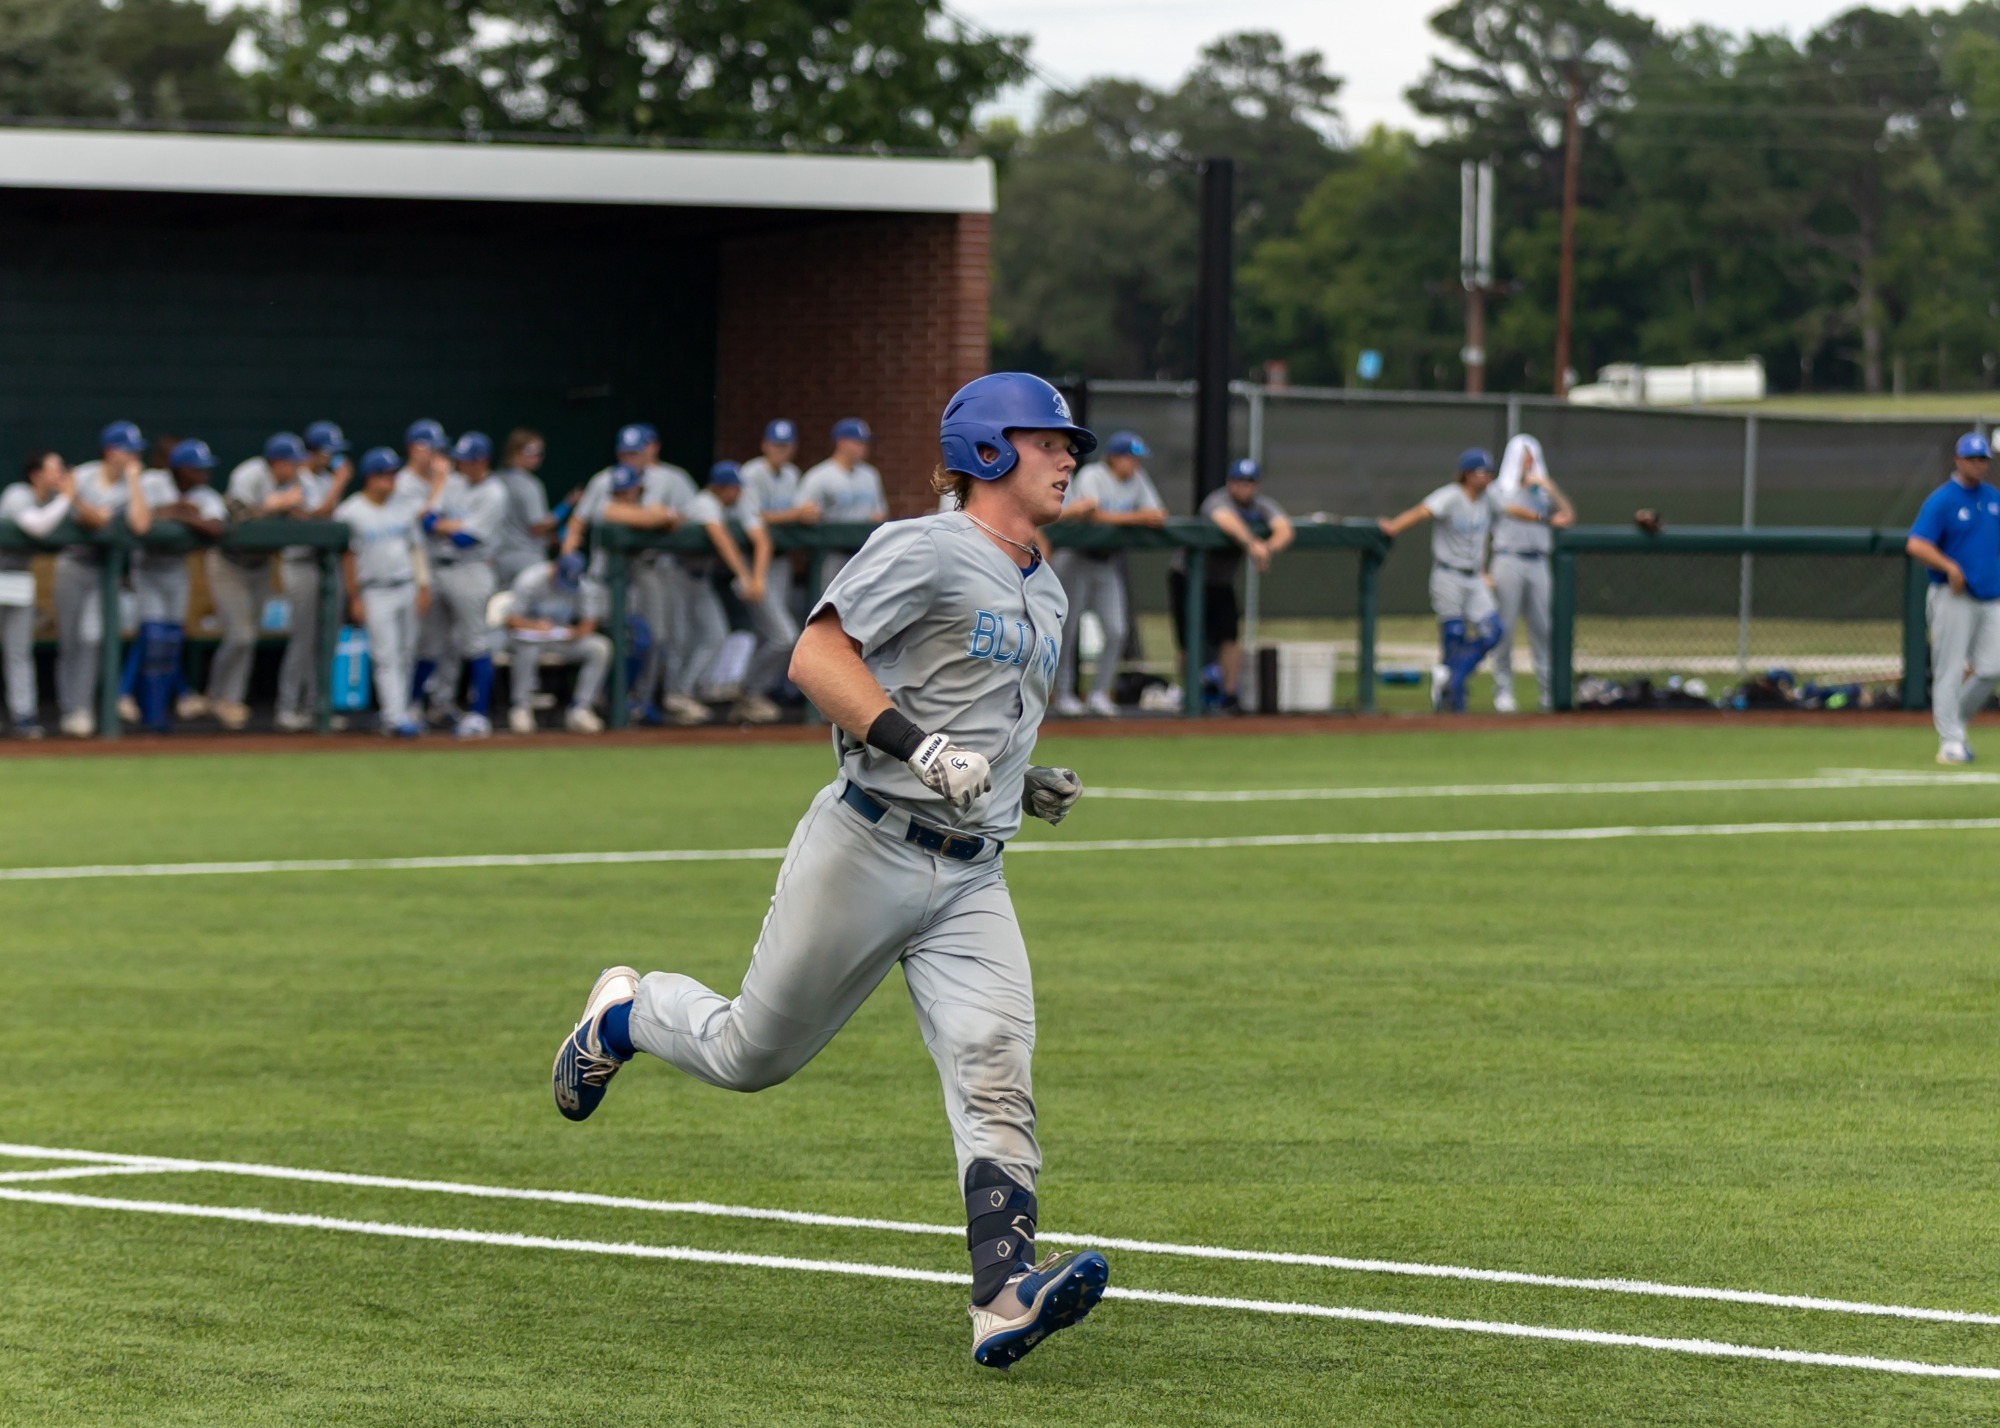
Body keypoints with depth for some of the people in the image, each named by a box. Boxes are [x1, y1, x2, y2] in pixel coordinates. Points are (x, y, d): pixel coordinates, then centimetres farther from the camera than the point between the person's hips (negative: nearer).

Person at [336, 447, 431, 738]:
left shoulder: (402, 509, 11)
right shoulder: (350, 514, -6)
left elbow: (415, 548, 14)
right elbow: (348, 558, -5)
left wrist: (423, 586, 6)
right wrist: (355, 599, -7)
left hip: (406, 590, 6)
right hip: (375, 593, -6)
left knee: (406, 655, 7)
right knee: (387, 656, -9)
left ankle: (395, 712, 17)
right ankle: (395, 718, -11)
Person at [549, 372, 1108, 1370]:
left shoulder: (1044, 596, 20)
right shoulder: (926, 551, -8)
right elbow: (816, 657, -18)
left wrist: (1023, 785, 14)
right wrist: (919, 748, -27)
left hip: (971, 881, 6)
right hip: (867, 849, -6)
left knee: (995, 1080, -15)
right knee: (751, 1055, 6)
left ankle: (1004, 1297, -28)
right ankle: (625, 1014, 38)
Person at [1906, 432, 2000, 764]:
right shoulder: (1941, 500, -7)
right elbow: (1916, 545, -16)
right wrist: (1949, 566, -27)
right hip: (1954, 598, -6)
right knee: (1950, 669, -7)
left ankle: (1956, 720, 20)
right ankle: (1950, 740, -4)